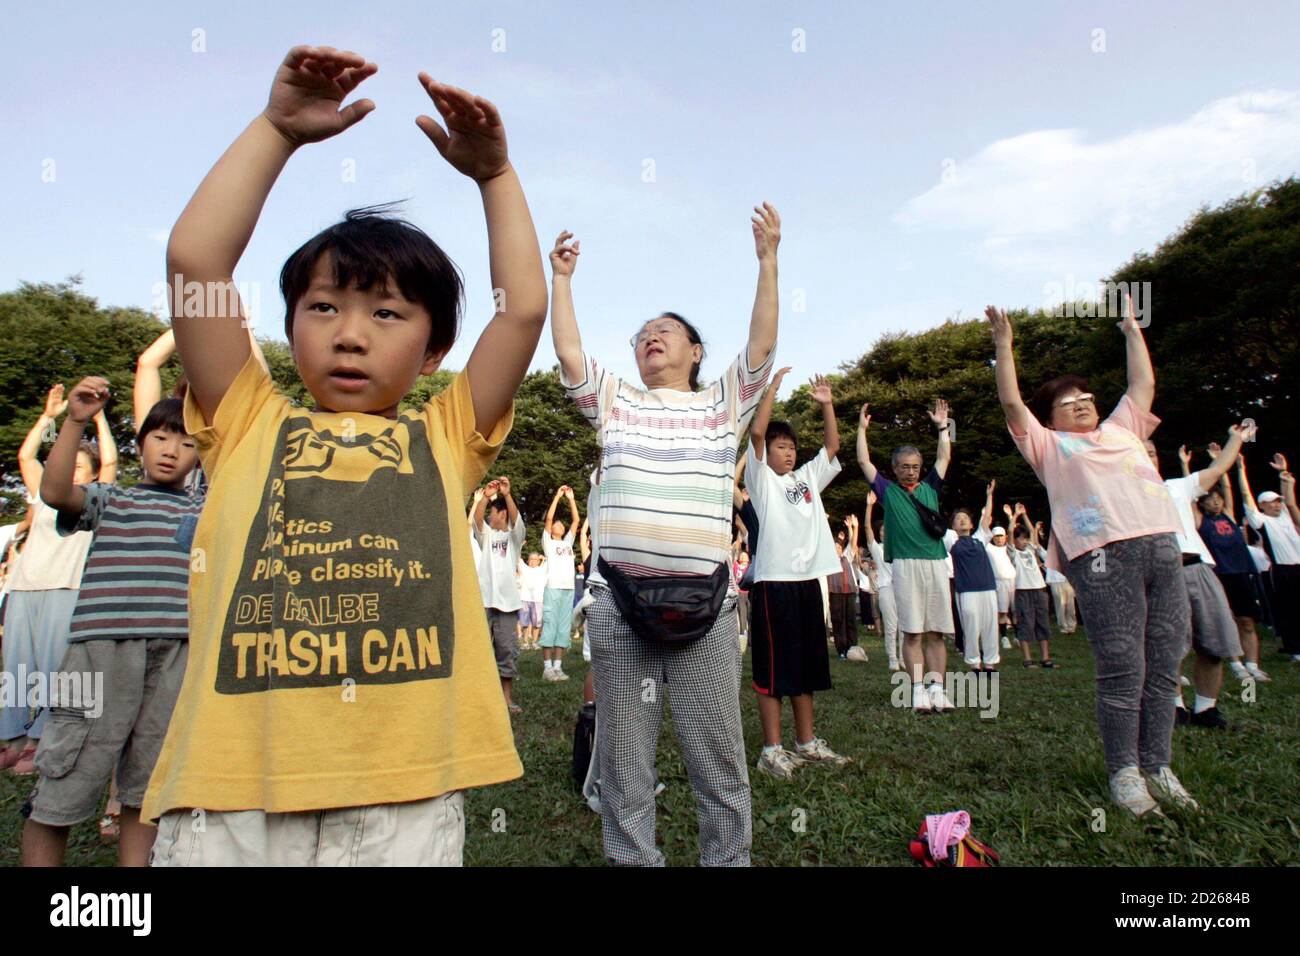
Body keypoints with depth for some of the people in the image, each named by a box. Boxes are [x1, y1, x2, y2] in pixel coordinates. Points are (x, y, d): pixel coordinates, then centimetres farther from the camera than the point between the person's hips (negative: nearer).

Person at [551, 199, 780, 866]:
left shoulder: (723, 404, 14)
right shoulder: (614, 402, 17)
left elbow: (762, 345, 4)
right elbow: (568, 353, 8)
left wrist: (768, 259, 2)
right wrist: (561, 277, 10)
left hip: (705, 598, -1)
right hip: (618, 597, 1)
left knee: (719, 760, 6)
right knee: (623, 760, 10)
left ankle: (728, 860, 21)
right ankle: (631, 860, 24)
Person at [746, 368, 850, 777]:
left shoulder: (808, 478, 18)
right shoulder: (762, 478, 1)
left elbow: (832, 444, 16)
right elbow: (756, 431, -12)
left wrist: (827, 404, 7)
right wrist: (773, 386, -10)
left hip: (809, 579, 7)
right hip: (774, 580, -6)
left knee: (807, 665, 13)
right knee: (773, 666, -2)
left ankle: (807, 742, 23)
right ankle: (772, 748, 5)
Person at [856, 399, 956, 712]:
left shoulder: (930, 488, 18)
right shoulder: (887, 490, 11)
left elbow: (944, 457, 21)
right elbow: (864, 461, 10)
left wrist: (942, 426, 20)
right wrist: (862, 428, 11)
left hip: (936, 563, 3)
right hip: (905, 565, -3)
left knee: (936, 631, 2)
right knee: (912, 632, -2)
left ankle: (936, 687, 5)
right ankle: (918, 689, 0)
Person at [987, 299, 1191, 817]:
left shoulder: (1121, 429, 29)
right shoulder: (1049, 445, 14)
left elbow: (1144, 385, 34)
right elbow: (1012, 403, 8)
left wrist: (1131, 328, 40)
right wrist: (1003, 344, 9)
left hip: (1163, 546, 6)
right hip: (1103, 554, -5)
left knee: (1163, 668, 5)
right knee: (1122, 672, -6)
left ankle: (1157, 767, 16)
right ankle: (1124, 772, 5)